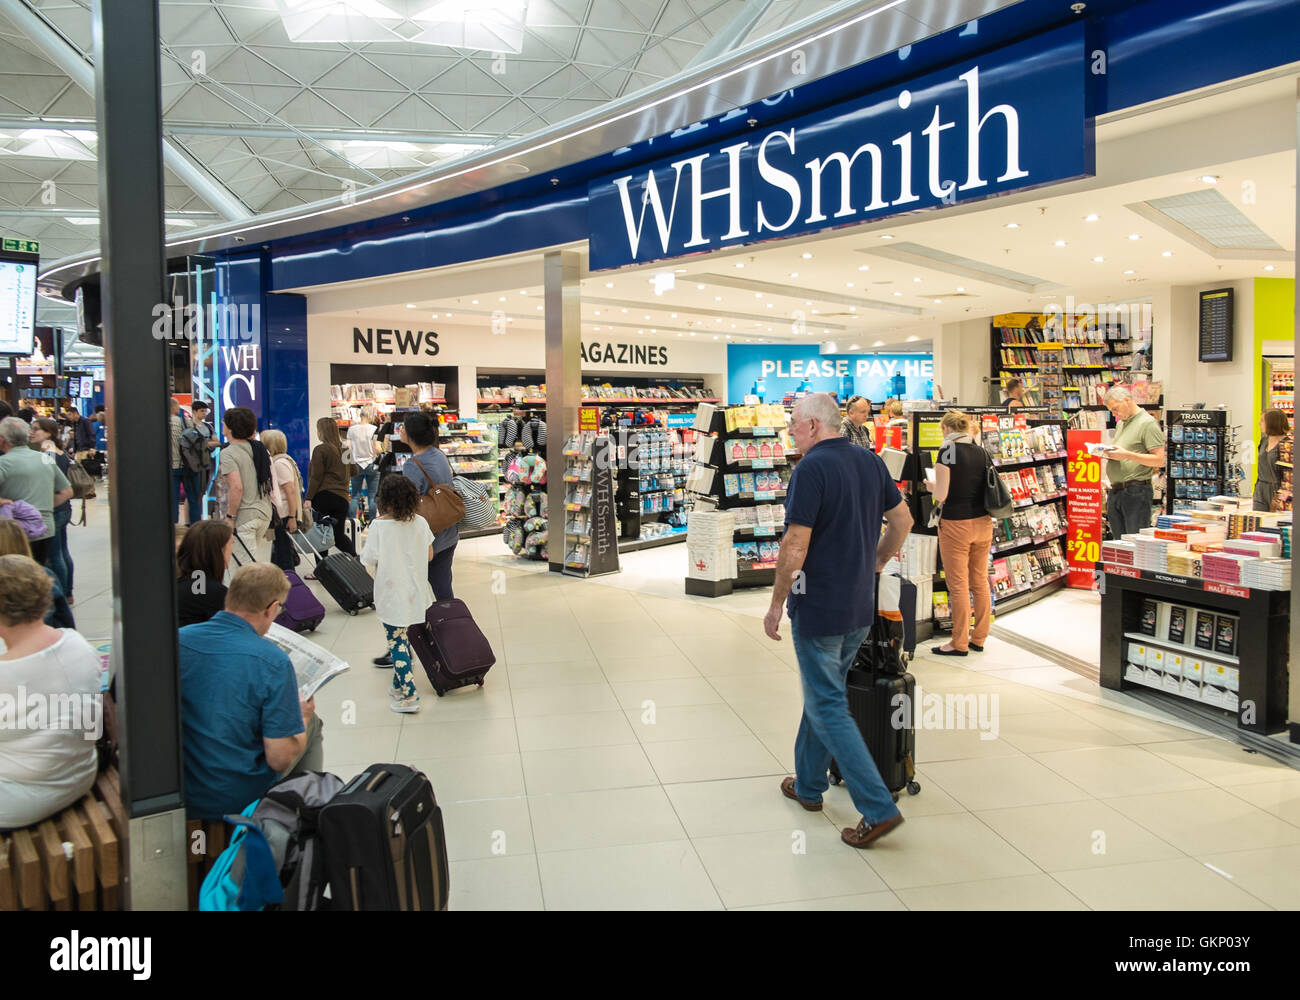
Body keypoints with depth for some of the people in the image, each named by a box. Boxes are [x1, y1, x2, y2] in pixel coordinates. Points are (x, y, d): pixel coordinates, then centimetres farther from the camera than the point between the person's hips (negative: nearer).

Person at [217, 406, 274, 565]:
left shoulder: (228, 453, -12)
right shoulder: (260, 448, 10)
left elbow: (237, 487, -21)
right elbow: (269, 479, 15)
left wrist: (230, 516, -15)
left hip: (244, 516, -7)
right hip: (265, 512, 7)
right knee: (261, 563, 13)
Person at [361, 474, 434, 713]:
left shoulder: (379, 526, -17)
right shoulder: (420, 523, -4)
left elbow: (369, 561, -12)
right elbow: (429, 555, 4)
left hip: (391, 594, -4)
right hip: (415, 593, 5)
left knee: (397, 642, 2)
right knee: (403, 638, 19)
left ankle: (408, 696, 3)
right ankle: (399, 685, 30)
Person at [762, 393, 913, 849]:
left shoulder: (812, 468, -18)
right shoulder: (871, 462, 5)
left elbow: (795, 547, -21)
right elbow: (902, 521, 14)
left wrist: (776, 604, -10)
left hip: (819, 609, -8)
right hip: (861, 607, 8)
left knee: (828, 708, 1)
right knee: (822, 694, 21)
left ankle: (879, 808, 1)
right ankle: (808, 785, 34)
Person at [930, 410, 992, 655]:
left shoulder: (948, 451, -13)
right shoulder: (981, 452, 6)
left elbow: (941, 495, -15)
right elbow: (986, 488, 12)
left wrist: (932, 483, 5)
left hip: (956, 524, -7)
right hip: (983, 522, 7)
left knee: (958, 585, 1)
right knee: (980, 581, 13)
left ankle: (960, 643, 8)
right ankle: (979, 638, 22)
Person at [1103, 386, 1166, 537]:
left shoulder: (1148, 423, -7)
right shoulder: (1120, 424, 19)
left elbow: (1159, 460, -13)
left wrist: (1127, 455, -19)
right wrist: (1108, 454, 7)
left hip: (1136, 492, -8)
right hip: (1115, 491, 8)